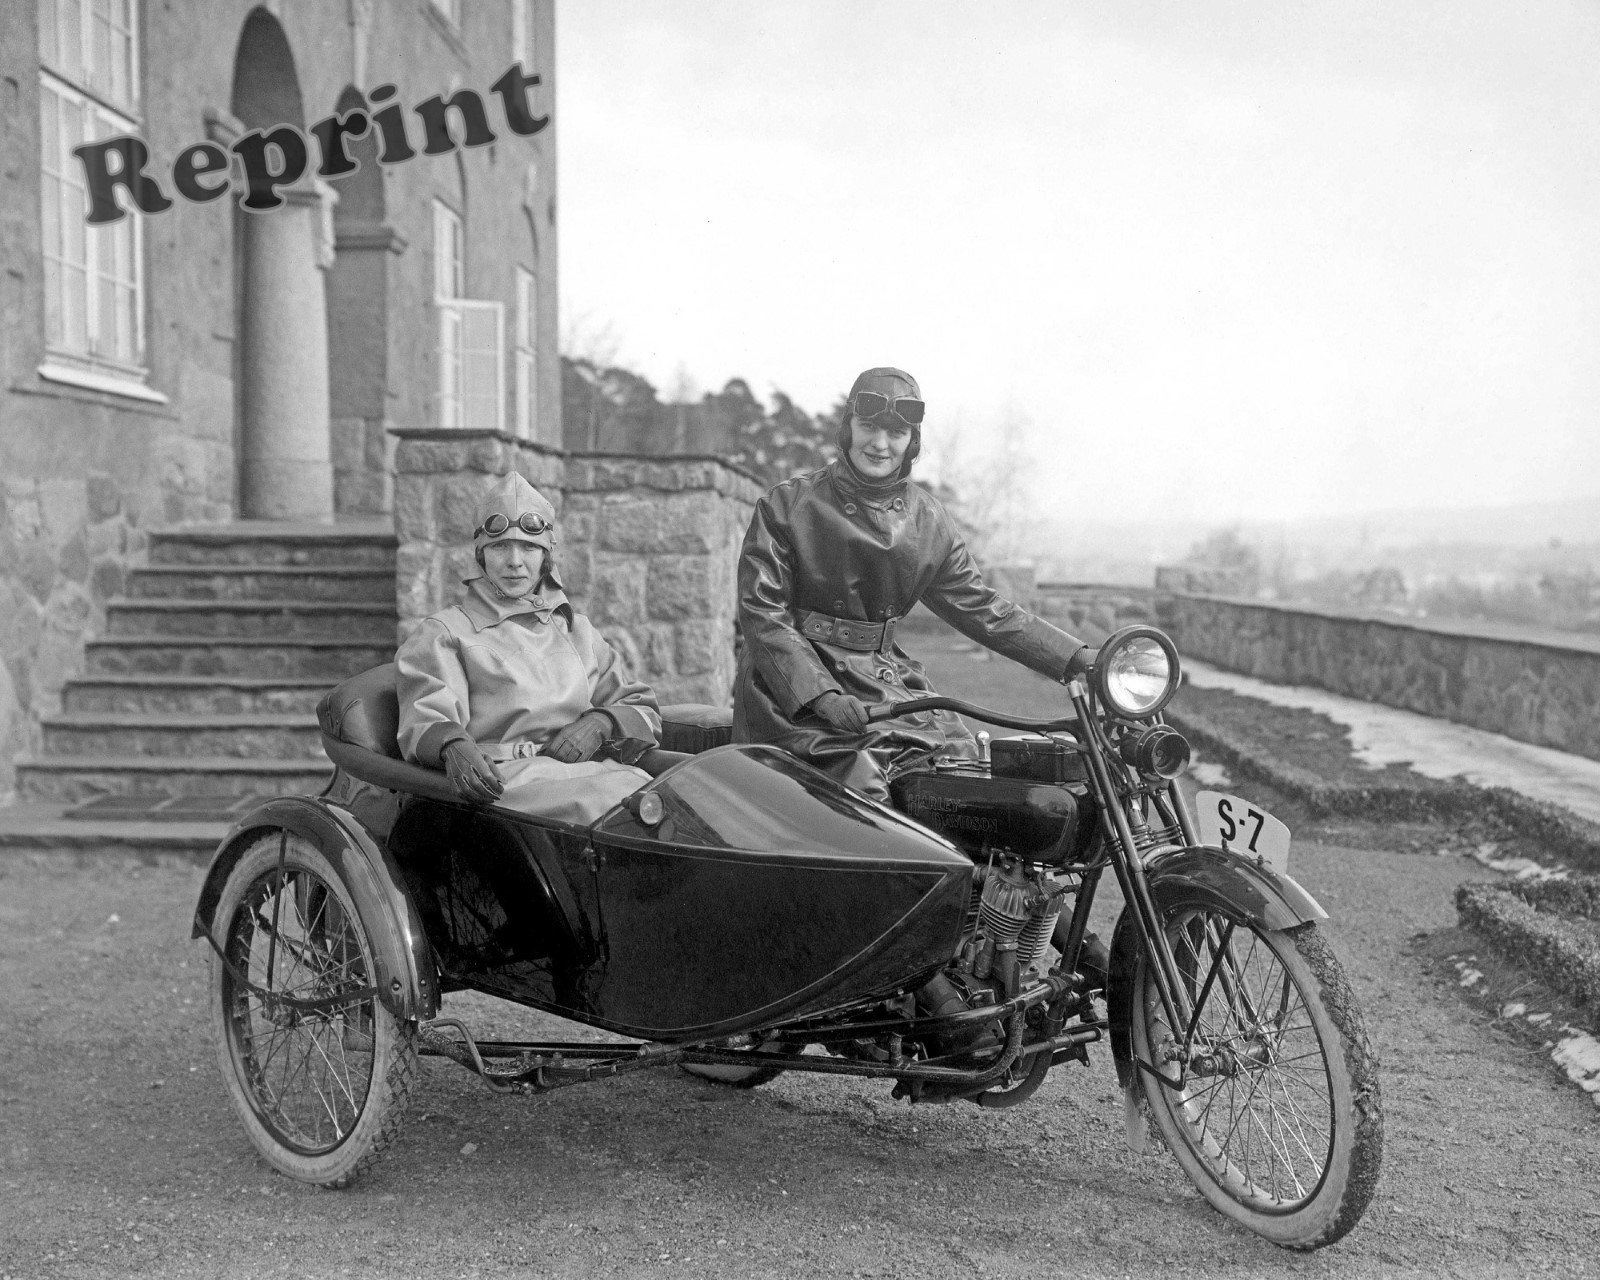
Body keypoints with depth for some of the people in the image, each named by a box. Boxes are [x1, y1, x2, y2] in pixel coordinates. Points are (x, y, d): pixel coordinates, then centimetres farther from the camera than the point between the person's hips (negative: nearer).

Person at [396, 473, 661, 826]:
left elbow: (643, 709, 26)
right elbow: (425, 719, -2)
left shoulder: (576, 630, 28)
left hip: (579, 768, 4)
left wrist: (600, 723, 2)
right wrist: (453, 746, -28)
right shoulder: (444, 633, 14)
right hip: (494, 780, -4)